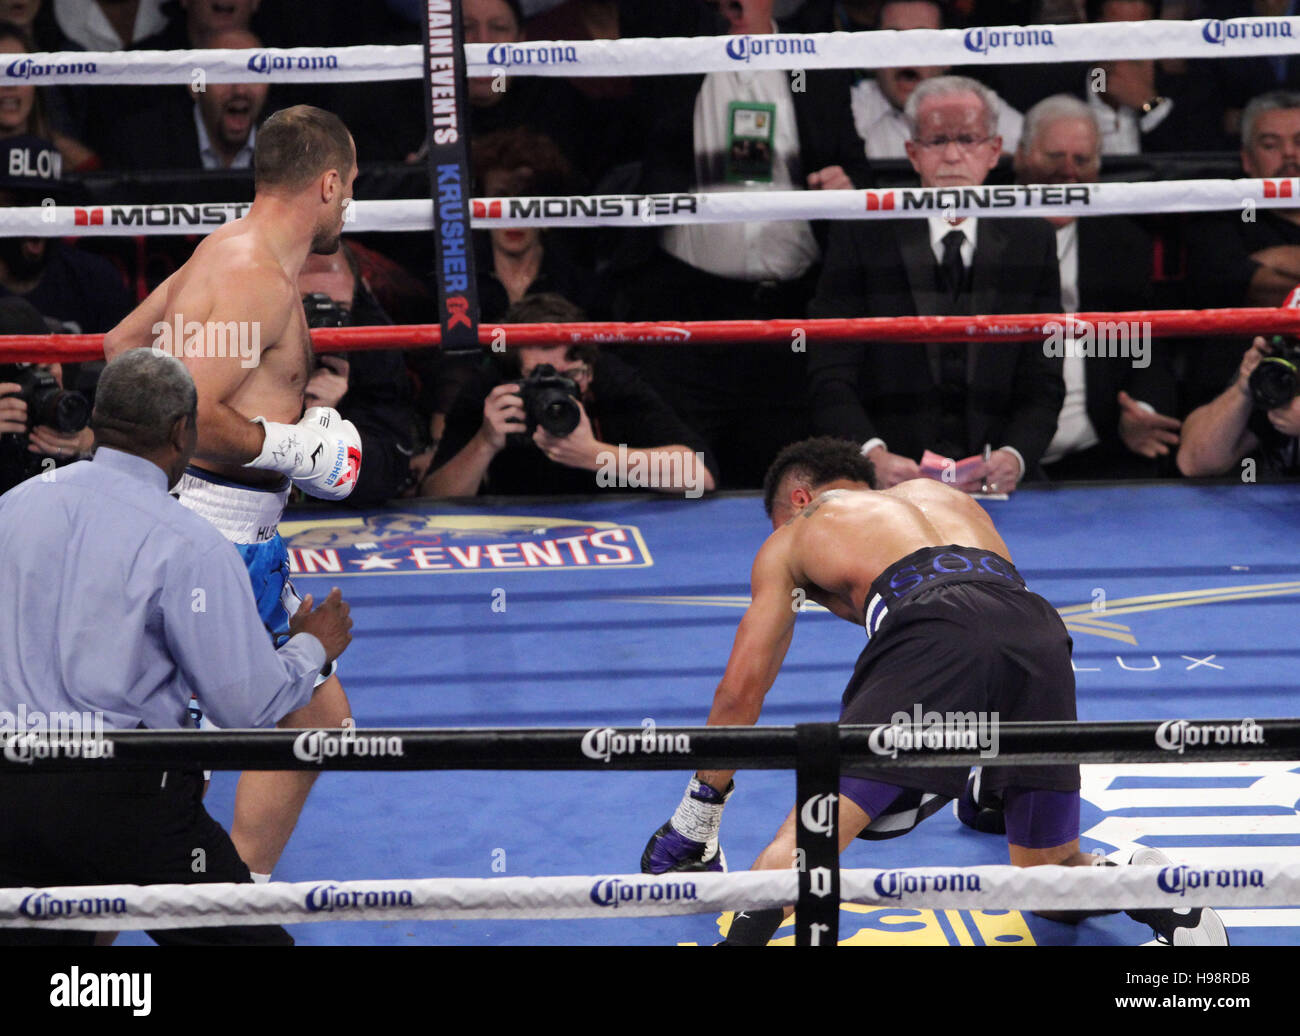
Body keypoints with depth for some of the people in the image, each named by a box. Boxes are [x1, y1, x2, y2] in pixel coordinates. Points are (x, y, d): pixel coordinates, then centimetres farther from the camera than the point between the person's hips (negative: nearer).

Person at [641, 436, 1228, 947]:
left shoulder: (791, 537, 30)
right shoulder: (946, 495, 42)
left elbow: (740, 692, 29)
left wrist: (693, 824, 39)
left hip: (934, 635, -4)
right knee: (1049, 875, 17)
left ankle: (742, 939, -34)